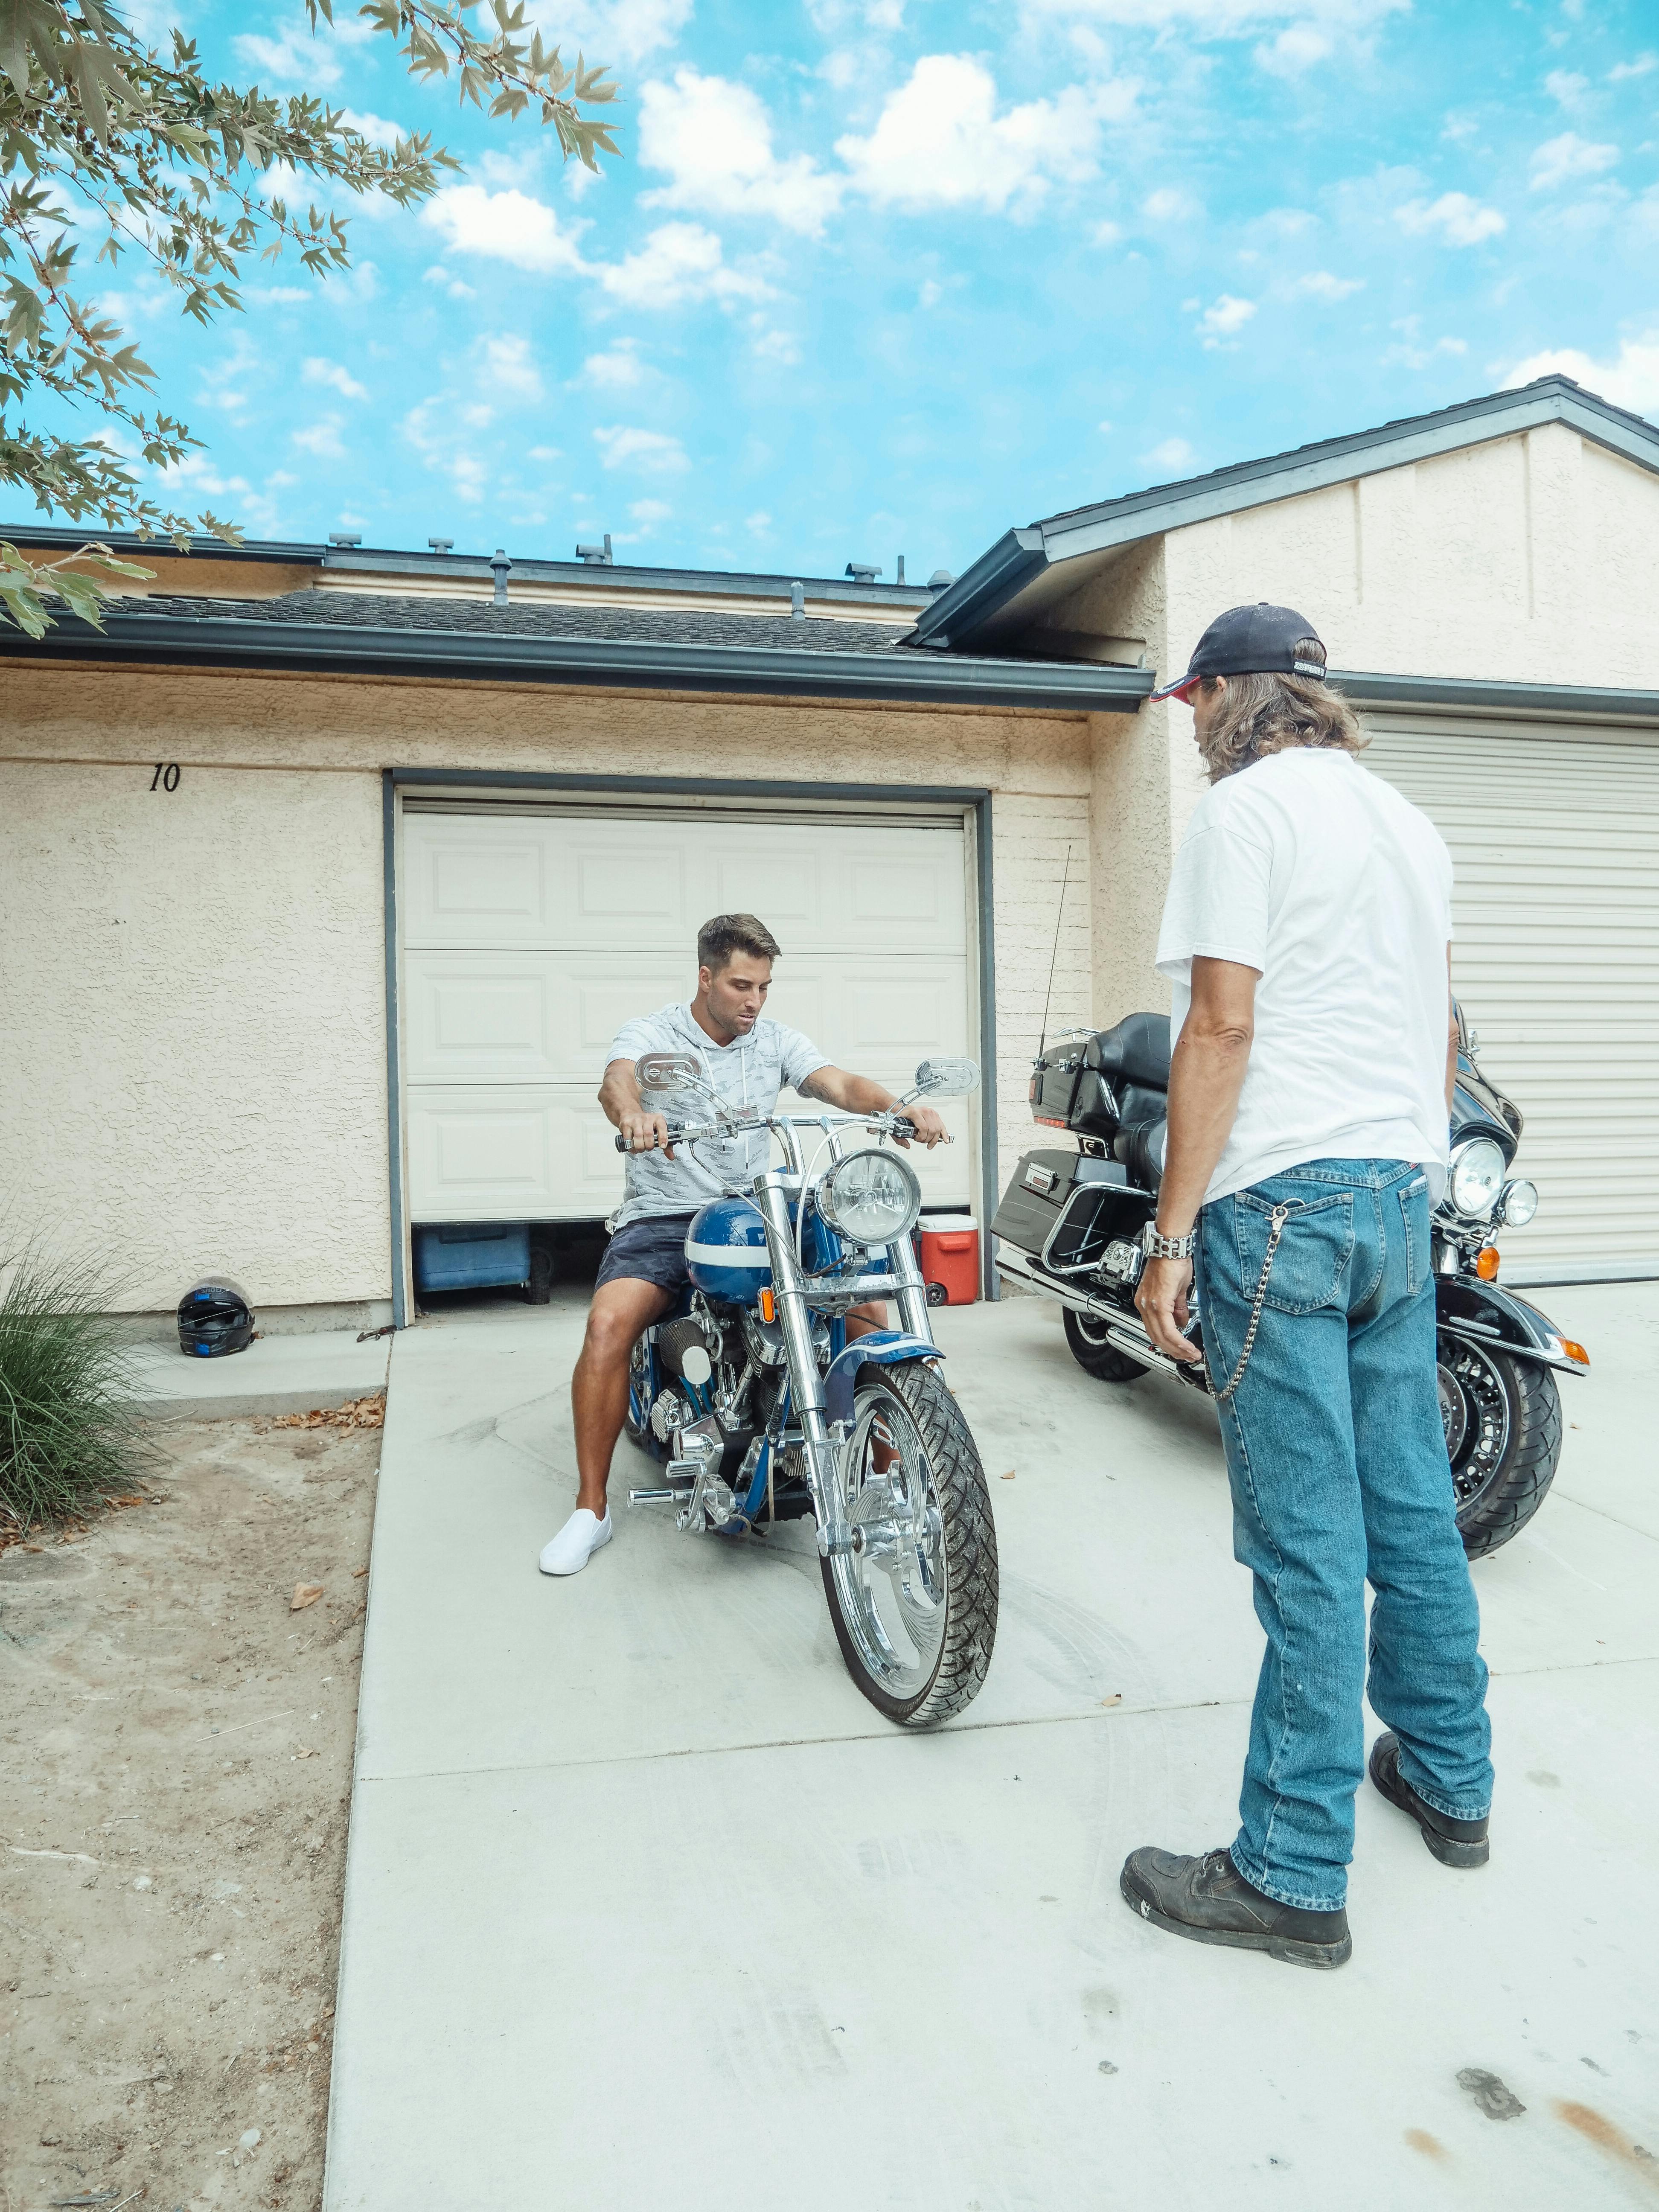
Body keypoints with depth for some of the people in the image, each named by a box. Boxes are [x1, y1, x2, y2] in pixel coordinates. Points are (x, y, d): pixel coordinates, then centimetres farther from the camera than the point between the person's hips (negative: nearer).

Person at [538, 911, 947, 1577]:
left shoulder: (775, 1041, 9)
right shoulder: (651, 1033, -1)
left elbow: (840, 1085, -6)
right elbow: (617, 1079, -23)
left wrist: (900, 1108, -29)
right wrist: (634, 1114, -49)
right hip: (662, 1218, -3)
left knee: (867, 1303, -14)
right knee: (609, 1322, -29)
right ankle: (590, 1509, -14)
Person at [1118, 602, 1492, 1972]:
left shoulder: (1247, 807, -7)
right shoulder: (1411, 823, 18)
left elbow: (1221, 1025, -15)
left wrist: (1171, 1235, -15)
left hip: (1281, 1201, -8)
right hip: (1403, 1191, 9)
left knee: (1307, 1540, -4)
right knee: (1413, 1508, 17)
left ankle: (1295, 1877, 6)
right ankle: (1448, 1780, 32)